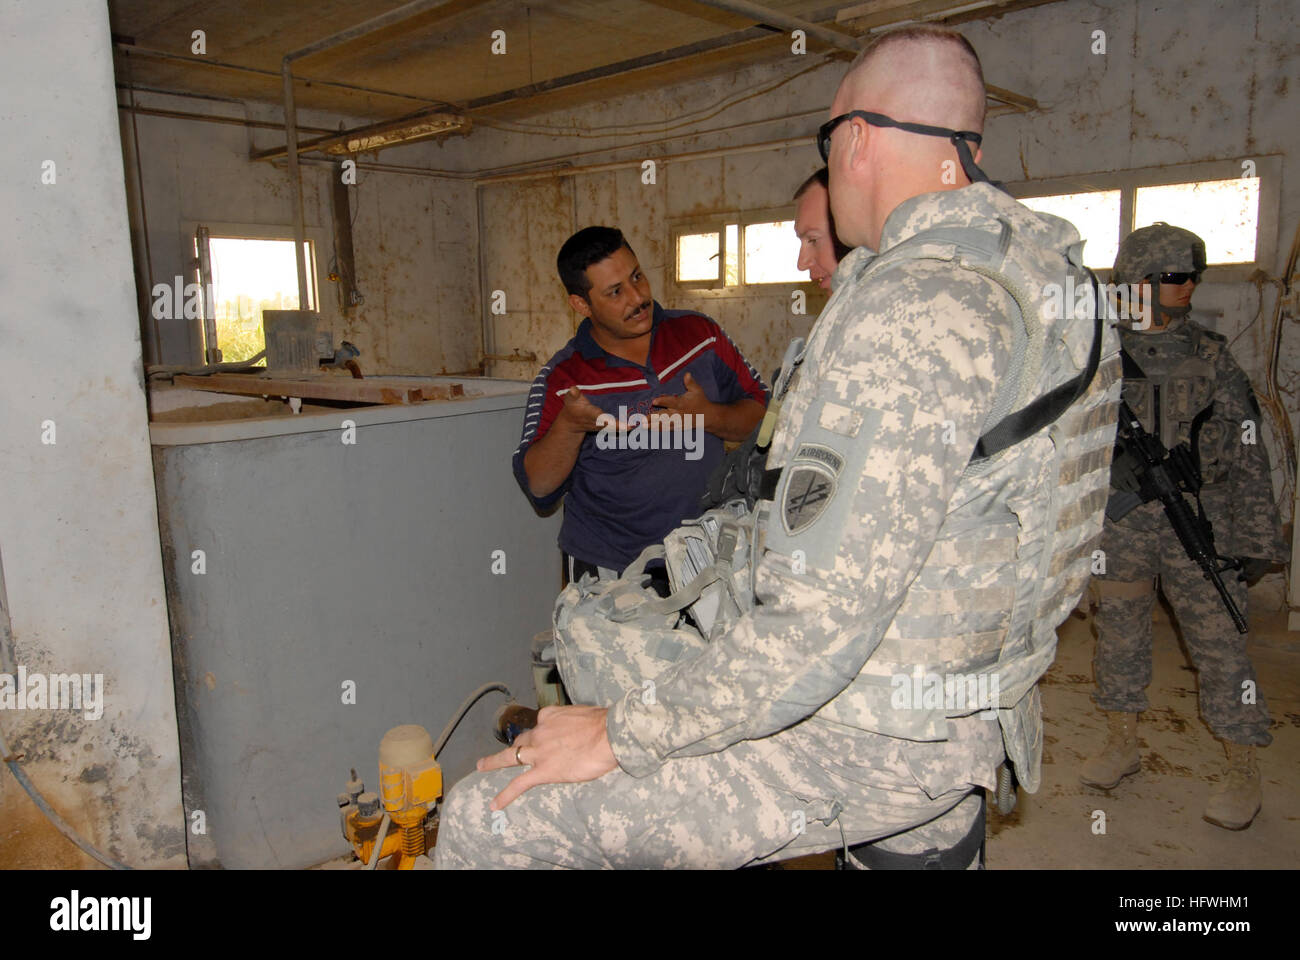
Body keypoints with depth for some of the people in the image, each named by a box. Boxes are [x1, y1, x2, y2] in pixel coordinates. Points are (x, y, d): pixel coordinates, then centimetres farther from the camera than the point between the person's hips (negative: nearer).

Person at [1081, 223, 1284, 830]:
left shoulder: (1211, 357, 3)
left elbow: (1247, 455, 3)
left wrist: (1257, 535, -1)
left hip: (1197, 518, -1)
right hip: (1120, 517, 1)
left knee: (1218, 640, 1)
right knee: (1119, 632, 10)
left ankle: (1243, 770, 15)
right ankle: (1122, 744, 26)